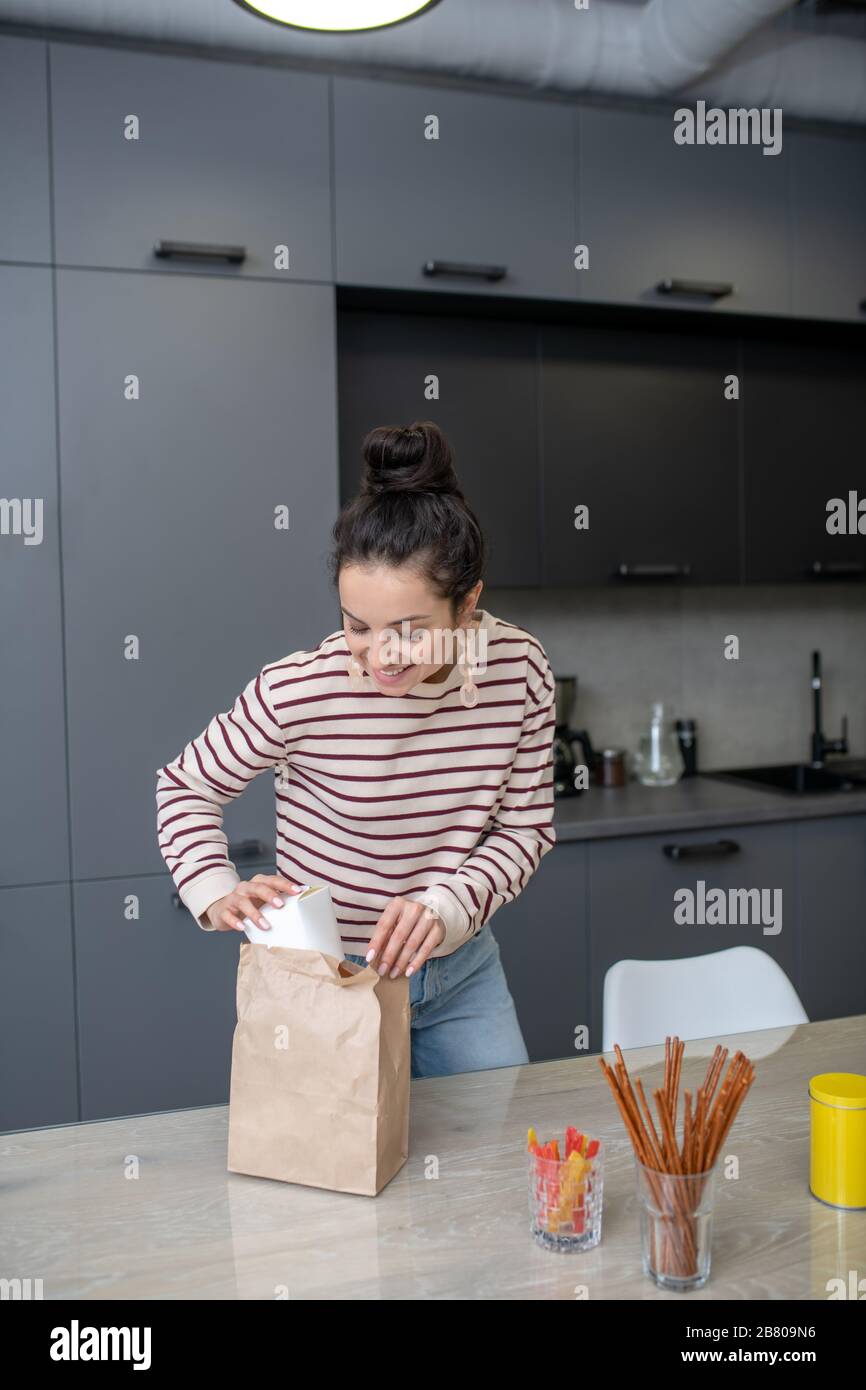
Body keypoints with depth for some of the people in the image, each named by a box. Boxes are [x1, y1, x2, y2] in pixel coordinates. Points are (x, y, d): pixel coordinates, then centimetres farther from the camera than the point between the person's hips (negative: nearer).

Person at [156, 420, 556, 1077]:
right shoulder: (299, 690, -24)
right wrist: (217, 893, -23)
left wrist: (449, 906, -21)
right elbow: (186, 786, -6)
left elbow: (525, 826, -4)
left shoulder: (519, 666, -15)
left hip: (462, 969, 4)